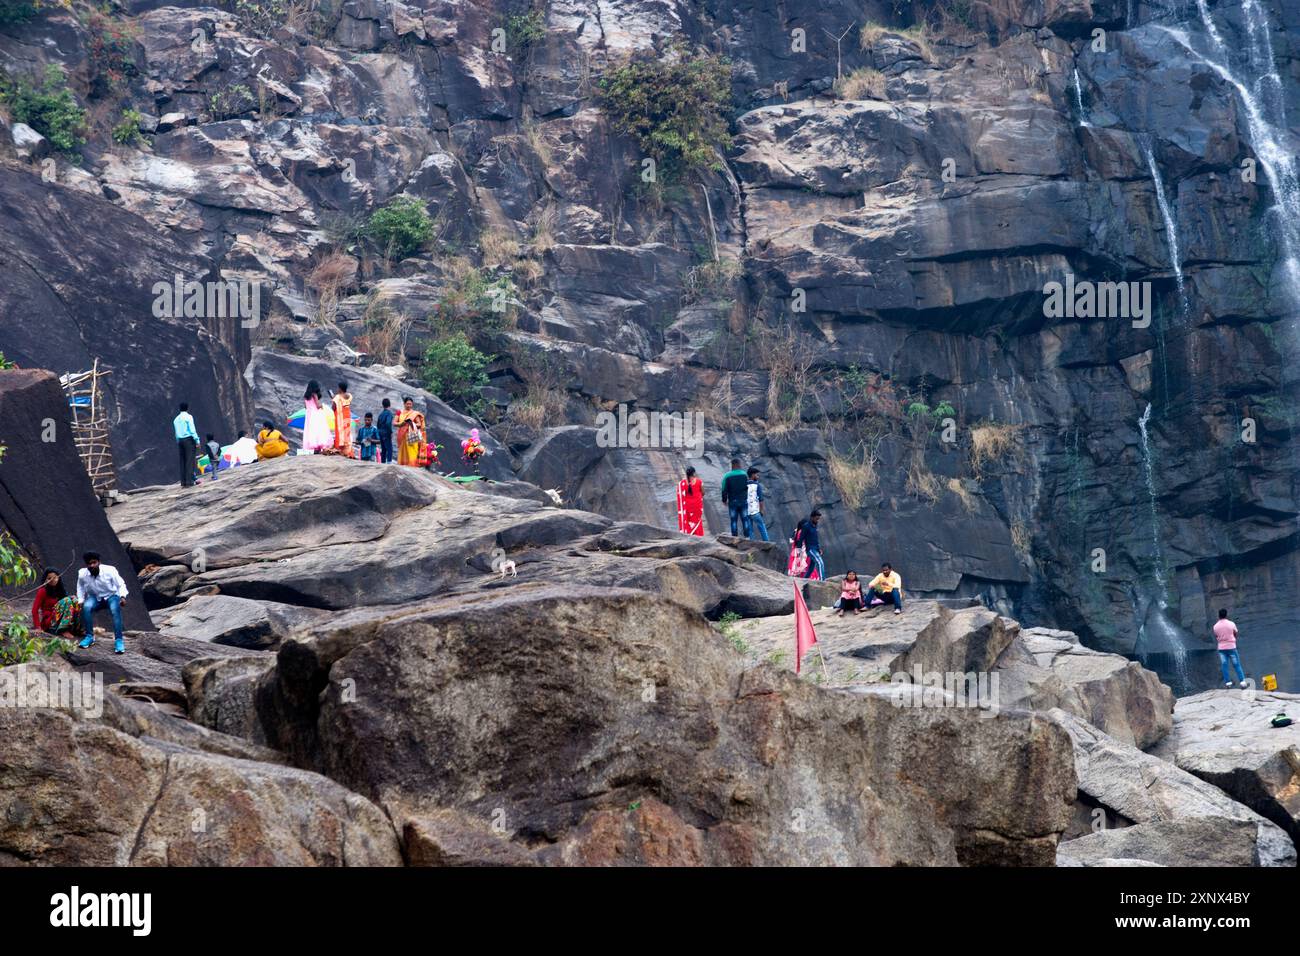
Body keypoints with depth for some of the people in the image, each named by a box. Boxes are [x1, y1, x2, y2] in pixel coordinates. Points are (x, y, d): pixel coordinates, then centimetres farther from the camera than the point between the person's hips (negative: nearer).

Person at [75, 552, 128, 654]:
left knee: (115, 610, -34)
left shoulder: (109, 571, -25)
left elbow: (121, 585, -13)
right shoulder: (82, 574, -16)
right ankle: (89, 636, -14)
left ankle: (118, 640, -30)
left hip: (111, 596, -2)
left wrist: (122, 597, -30)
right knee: (86, 607, -31)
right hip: (95, 597, 2)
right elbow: (80, 587, 7)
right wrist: (80, 600, -2)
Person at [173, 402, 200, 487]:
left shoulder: (176, 419, 14)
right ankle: (189, 482, -15)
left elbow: (176, 433, 16)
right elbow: (192, 430, -12)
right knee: (190, 461, -8)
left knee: (183, 461, 6)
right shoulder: (188, 417, -6)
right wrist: (197, 441, -10)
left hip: (180, 441, 7)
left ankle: (183, 482, 3)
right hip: (189, 439, -7)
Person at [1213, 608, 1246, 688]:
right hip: (1231, 647, -2)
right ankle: (1242, 681, 0)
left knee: (1224, 666, 6)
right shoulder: (1231, 624, -8)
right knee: (1237, 665, 3)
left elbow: (1216, 637, 4)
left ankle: (1228, 682, 4)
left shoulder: (1216, 626, -4)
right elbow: (1236, 634, 2)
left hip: (1221, 648, 2)